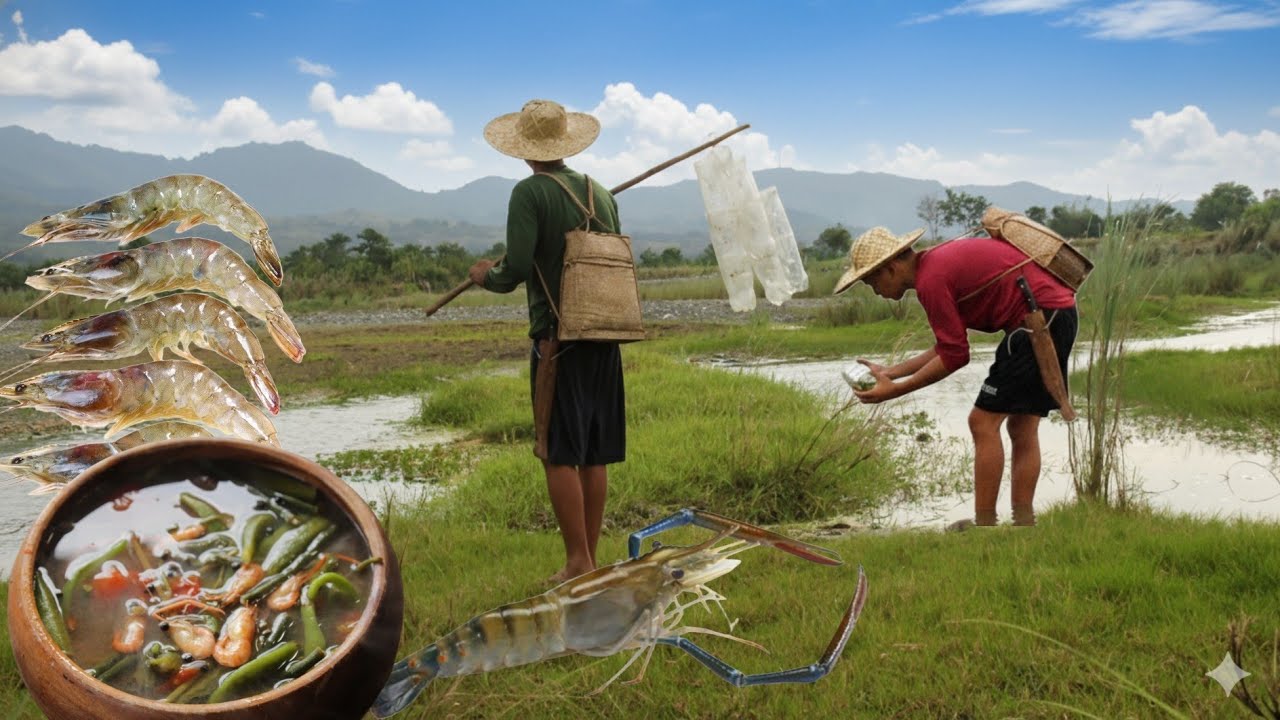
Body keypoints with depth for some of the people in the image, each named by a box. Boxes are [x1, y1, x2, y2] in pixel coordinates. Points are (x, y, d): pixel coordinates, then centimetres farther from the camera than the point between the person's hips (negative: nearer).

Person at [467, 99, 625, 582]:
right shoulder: (601, 193, 10)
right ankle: (591, 559, 17)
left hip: (557, 336, -6)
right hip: (604, 337, 6)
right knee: (595, 455, 10)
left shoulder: (530, 193, -8)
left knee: (560, 454, -1)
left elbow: (516, 270, -15)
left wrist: (486, 276, 5)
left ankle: (578, 562, 0)